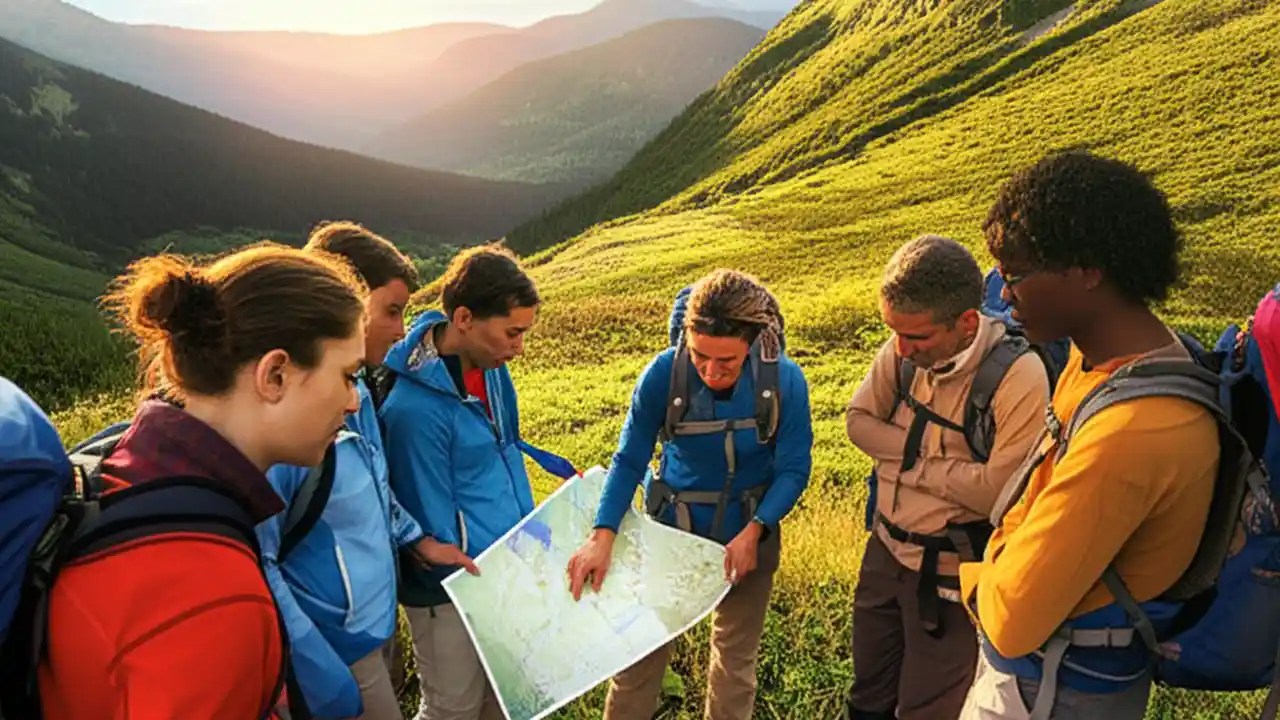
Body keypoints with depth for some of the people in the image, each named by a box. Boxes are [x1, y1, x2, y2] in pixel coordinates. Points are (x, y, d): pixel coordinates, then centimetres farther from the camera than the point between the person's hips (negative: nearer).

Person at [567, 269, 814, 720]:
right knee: (642, 650, 9)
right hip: (672, 528, 0)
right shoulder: (663, 374, -23)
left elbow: (793, 469, -12)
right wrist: (603, 535, -24)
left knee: (736, 658, 19)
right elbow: (630, 460, -14)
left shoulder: (785, 381, -22)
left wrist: (754, 531, -24)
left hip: (748, 532, 1)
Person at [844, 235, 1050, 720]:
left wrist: (910, 460, -16)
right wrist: (923, 448, -16)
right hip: (885, 550, 6)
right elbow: (858, 421, 0)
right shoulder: (902, 352, -9)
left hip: (950, 574, -5)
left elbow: (998, 491, -27)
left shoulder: (1019, 376, -26)